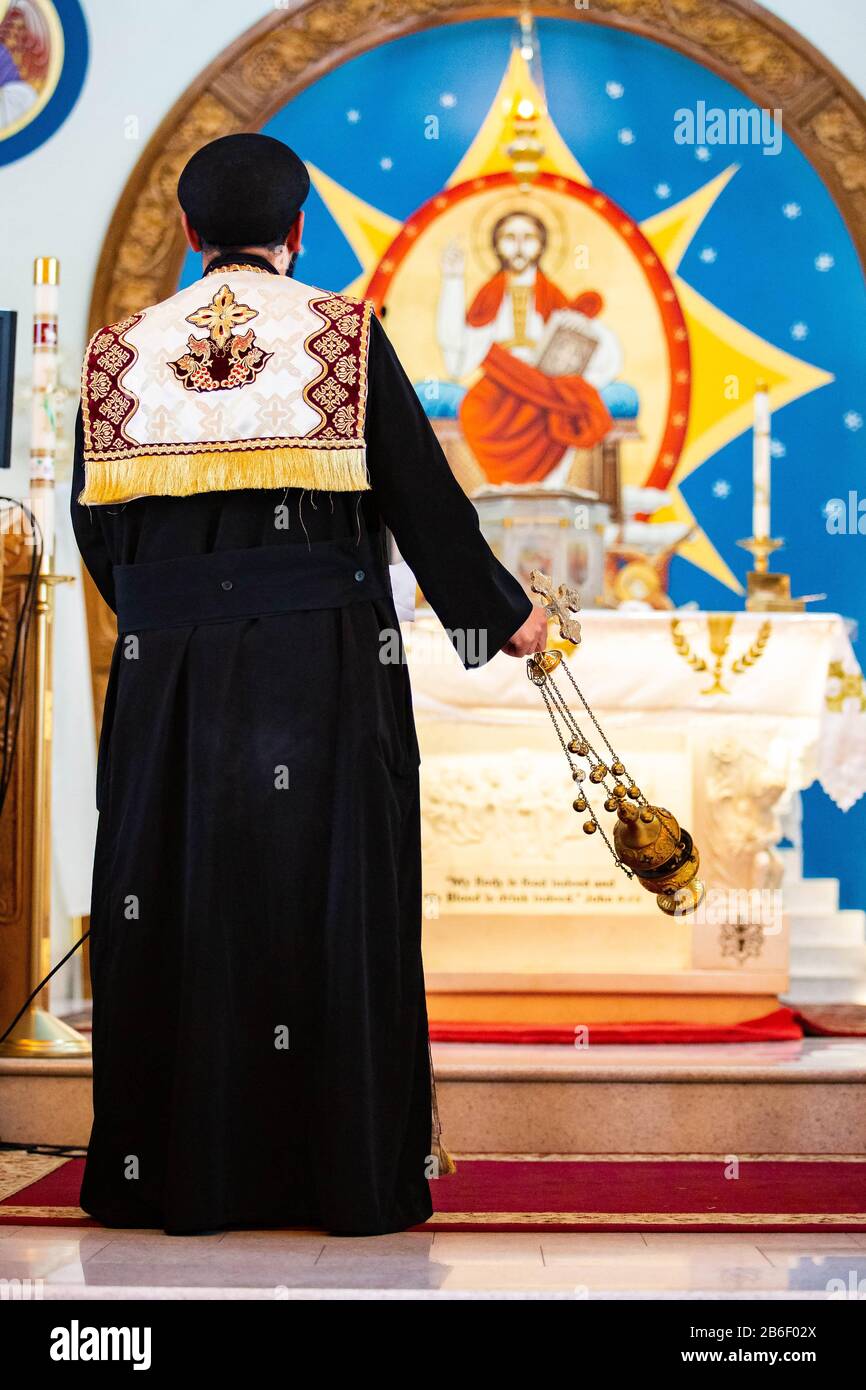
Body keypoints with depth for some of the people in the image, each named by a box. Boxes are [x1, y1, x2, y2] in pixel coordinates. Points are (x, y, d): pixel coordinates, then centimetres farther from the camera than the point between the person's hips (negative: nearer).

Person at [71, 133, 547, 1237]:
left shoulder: (121, 351, 6)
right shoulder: (345, 338, -2)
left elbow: (97, 526, 10)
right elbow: (424, 499, -1)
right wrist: (501, 614, 13)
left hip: (169, 671, 2)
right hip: (326, 663, -2)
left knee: (177, 902, 8)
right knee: (327, 899, 3)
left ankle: (179, 1174, 13)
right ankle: (348, 1171, 7)